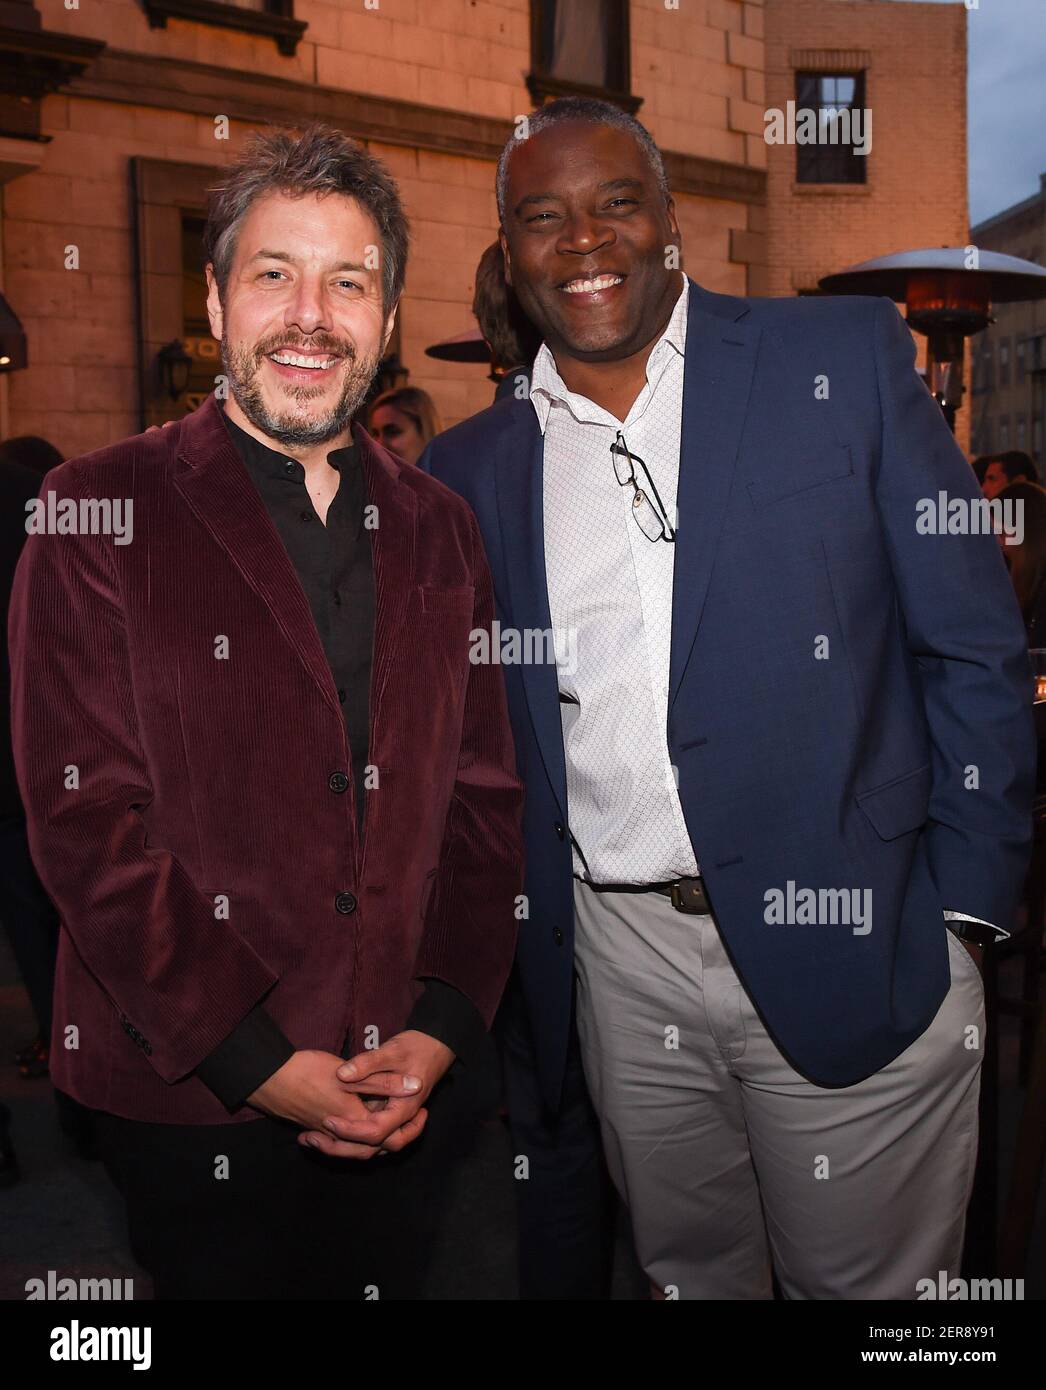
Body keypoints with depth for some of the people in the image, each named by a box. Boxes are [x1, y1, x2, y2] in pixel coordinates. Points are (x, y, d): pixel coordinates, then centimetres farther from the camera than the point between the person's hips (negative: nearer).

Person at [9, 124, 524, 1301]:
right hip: (190, 1102, -3)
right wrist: (257, 1058, -14)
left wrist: (444, 1025, -5)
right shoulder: (98, 517, -6)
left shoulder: (437, 530, 7)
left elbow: (484, 798, 5)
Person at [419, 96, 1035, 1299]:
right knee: (685, 1268, 19)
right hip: (621, 962, 3)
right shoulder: (467, 468, 5)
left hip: (853, 955, -2)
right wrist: (501, 953, 6)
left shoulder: (847, 361, -2)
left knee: (868, 1276, 14)